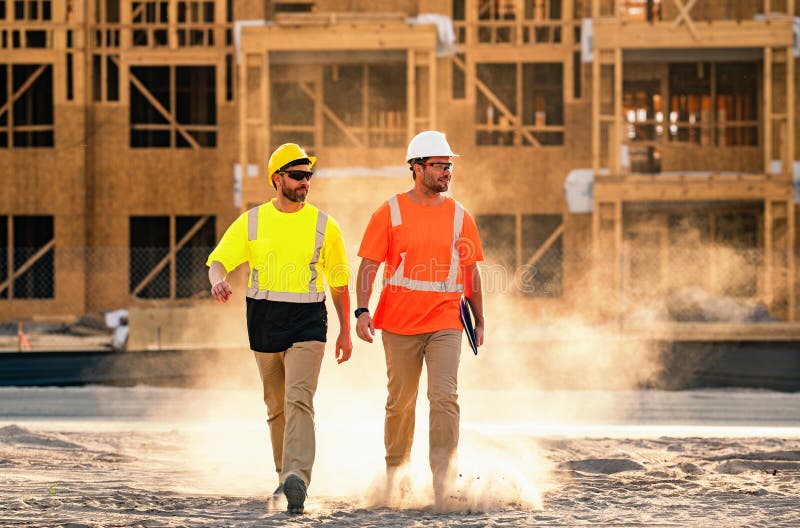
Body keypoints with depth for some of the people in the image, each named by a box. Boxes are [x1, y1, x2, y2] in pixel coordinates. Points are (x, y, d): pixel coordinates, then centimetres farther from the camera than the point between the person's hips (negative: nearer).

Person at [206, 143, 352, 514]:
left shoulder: (323, 226, 3)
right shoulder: (252, 222, 5)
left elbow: (338, 281, 10)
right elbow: (219, 259, 0)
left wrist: (346, 331, 11)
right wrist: (218, 280, -25)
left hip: (308, 322, -2)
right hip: (264, 321, 2)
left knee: (299, 400, -19)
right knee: (276, 407, 12)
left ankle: (297, 479, -32)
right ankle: (284, 475, 28)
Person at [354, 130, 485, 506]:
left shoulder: (459, 217, 8)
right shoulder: (390, 213, 1)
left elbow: (470, 272, 15)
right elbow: (368, 266, -1)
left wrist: (478, 320, 15)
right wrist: (362, 311, -13)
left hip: (446, 324, 1)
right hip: (399, 324, -1)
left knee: (444, 398, -13)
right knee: (400, 402, 9)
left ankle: (443, 481, -16)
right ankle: (395, 471, 27)